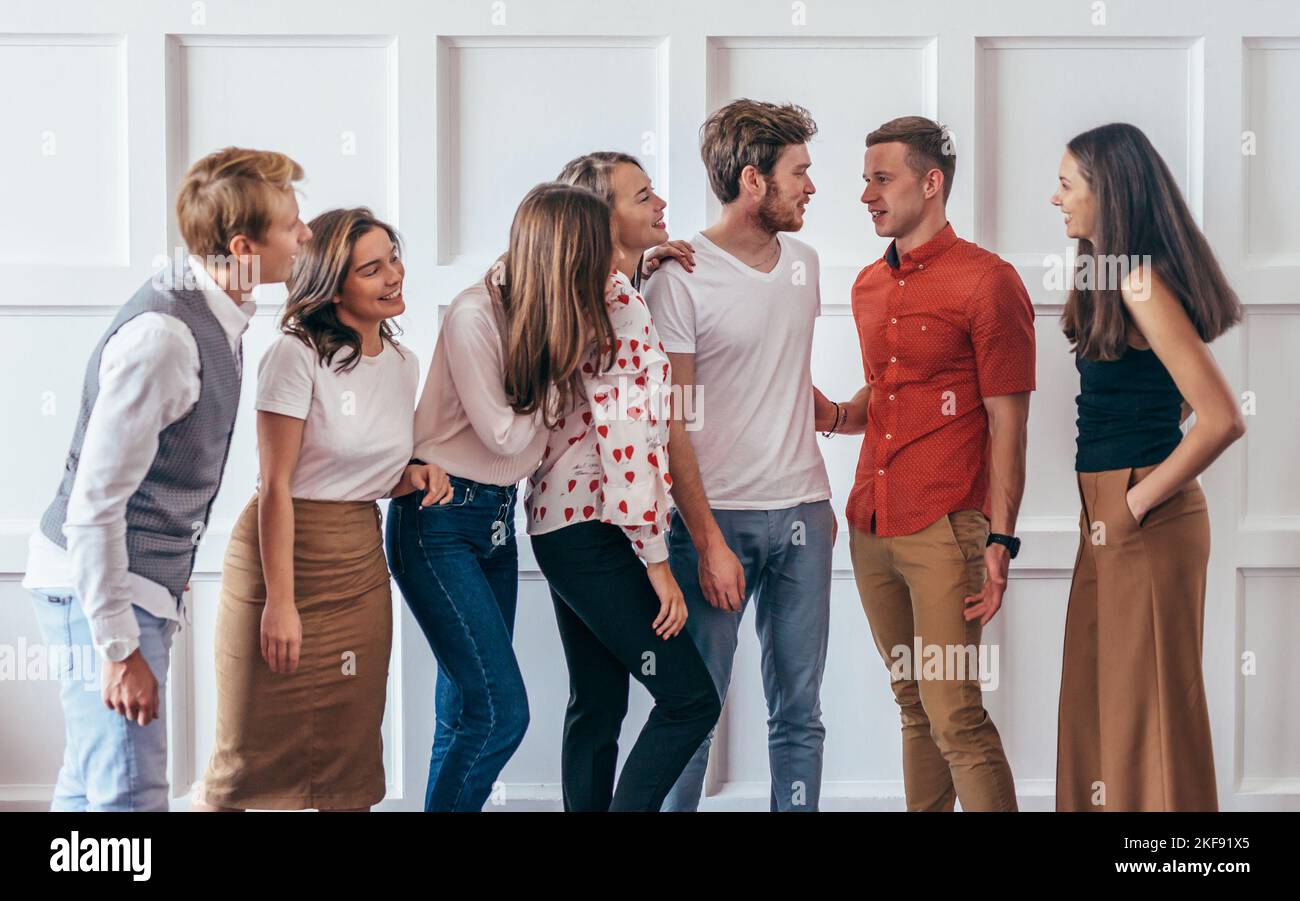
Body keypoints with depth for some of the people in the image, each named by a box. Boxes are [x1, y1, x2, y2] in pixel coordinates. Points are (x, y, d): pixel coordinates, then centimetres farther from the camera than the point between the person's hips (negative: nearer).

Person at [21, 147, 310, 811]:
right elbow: (94, 501, -25)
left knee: (89, 785, 17)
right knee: (131, 798, -9)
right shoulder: (163, 337, -24)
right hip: (97, 587, -10)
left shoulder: (216, 317, 5)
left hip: (146, 581, 10)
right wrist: (119, 648, -23)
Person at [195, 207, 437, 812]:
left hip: (362, 560, 7)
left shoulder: (403, 364, 8)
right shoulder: (297, 354, -13)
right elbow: (275, 485, -15)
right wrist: (280, 601, -19)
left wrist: (414, 475, -3)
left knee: (351, 758, 10)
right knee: (257, 757, -1)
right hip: (286, 552, -6)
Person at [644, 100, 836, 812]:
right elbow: (670, 423, -10)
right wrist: (709, 542, -14)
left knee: (798, 711, 8)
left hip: (801, 513, 6)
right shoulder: (681, 277, -9)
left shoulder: (802, 261, 11)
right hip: (717, 517, -6)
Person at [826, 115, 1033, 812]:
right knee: (913, 706, 11)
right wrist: (835, 414, 7)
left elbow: (1008, 424, -8)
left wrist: (1000, 540, -14)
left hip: (946, 526, -7)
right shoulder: (868, 286, 16)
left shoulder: (986, 282, -7)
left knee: (954, 715, -10)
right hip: (871, 526, 7)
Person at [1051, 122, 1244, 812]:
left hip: (1144, 525, -10)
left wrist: (1142, 499, -15)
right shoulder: (1116, 277, 12)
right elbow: (1188, 397, 23)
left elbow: (1223, 419, -24)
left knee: (1147, 710, 0)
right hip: (1107, 519, 10)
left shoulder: (1141, 283, -17)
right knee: (1098, 702, 15)